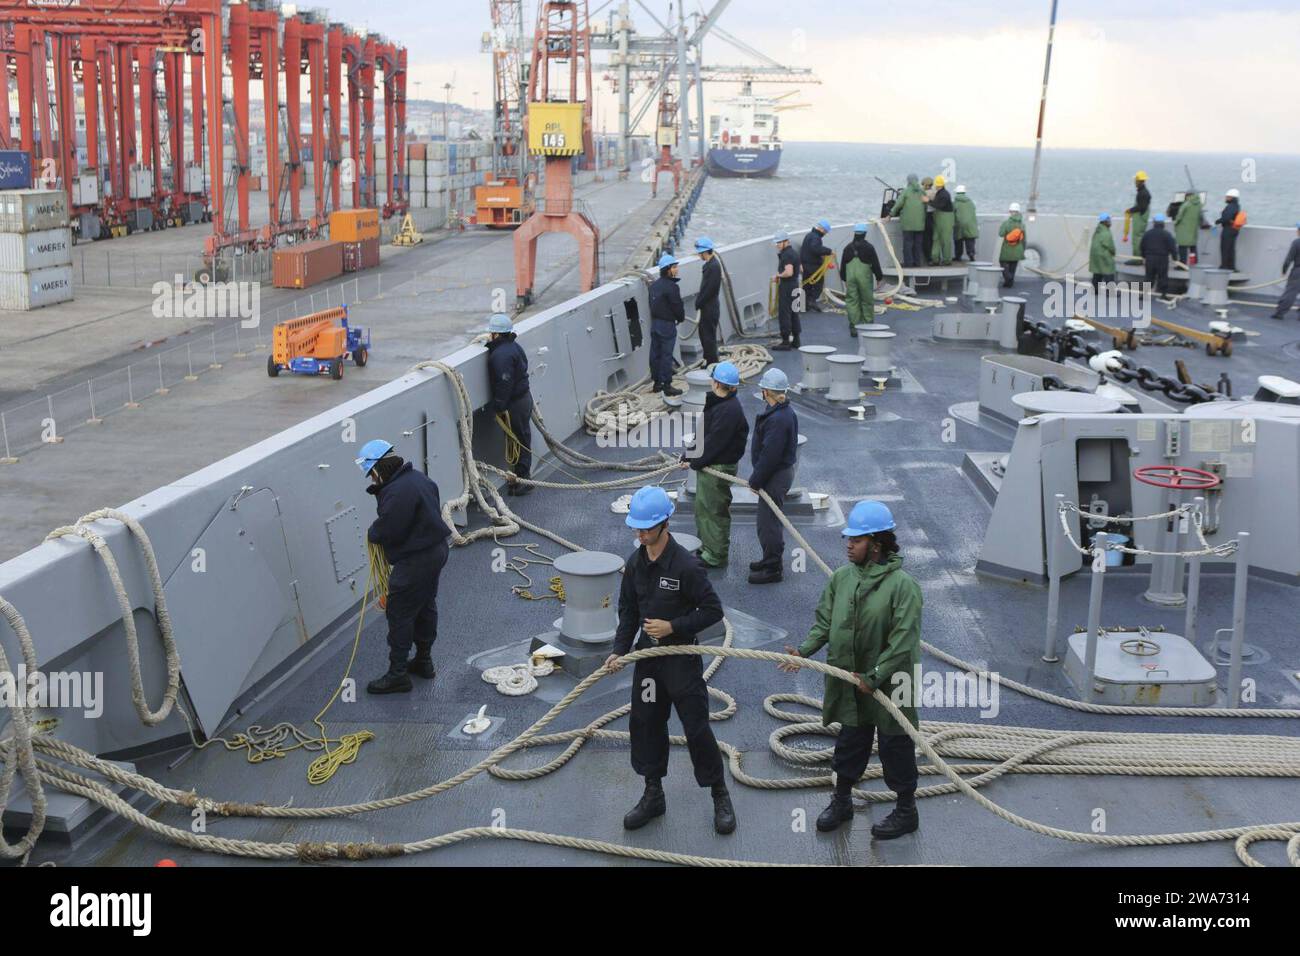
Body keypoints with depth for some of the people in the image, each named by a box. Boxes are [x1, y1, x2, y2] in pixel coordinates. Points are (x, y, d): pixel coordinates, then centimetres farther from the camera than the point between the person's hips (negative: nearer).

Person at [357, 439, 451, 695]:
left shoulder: (398, 492, -26)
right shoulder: (418, 477, 6)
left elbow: (387, 531, -25)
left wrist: (372, 533, -1)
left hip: (415, 561, -10)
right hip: (436, 551, 10)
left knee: (399, 614, 0)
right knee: (426, 607, 22)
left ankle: (398, 675, 7)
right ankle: (424, 660, 36)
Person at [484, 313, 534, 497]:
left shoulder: (501, 355, -24)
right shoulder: (513, 346, 8)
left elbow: (504, 385, -26)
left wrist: (499, 408, -19)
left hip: (515, 404, -10)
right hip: (524, 397, 10)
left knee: (519, 440, -1)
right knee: (521, 438, 17)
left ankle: (520, 479, 8)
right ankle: (522, 475, 27)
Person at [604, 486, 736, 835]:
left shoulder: (686, 565, -19)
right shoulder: (634, 564, 1)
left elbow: (713, 610, -14)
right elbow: (628, 612, 9)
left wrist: (673, 626, -20)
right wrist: (619, 650, -3)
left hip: (681, 658, -6)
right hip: (647, 656, 6)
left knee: (696, 727, 1)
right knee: (645, 724, 13)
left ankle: (720, 797, 18)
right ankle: (653, 796, 29)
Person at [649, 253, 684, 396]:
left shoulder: (654, 285, 9)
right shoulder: (671, 287, -18)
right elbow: (678, 306, -15)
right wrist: (681, 318, 5)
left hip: (654, 323, 8)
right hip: (667, 324, -8)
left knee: (655, 354, 12)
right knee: (666, 355, -5)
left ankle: (657, 383, 20)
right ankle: (667, 385, -3)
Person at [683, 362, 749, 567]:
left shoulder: (729, 410, -23)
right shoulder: (716, 402, 9)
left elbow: (715, 443, -23)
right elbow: (703, 434, 13)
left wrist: (695, 462, -16)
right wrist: (690, 457, 7)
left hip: (719, 467, -10)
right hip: (707, 465, 10)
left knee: (715, 511, 1)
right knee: (702, 507, 19)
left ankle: (716, 556, 11)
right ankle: (706, 548, 33)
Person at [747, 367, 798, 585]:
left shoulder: (777, 419, -25)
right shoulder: (787, 411, 8)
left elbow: (769, 455, -25)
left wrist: (756, 481, -15)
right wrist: (757, 477, 17)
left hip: (775, 476, -10)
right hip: (783, 470, 10)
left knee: (768, 522, -2)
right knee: (769, 520, 21)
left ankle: (772, 569, 7)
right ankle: (771, 560, 34)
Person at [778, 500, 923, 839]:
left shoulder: (902, 584, -19)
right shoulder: (842, 577, -1)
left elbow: (903, 640, -20)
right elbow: (824, 621, 7)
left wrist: (875, 677, -21)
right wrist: (804, 651, -8)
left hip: (889, 684, -5)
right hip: (849, 682, 5)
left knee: (895, 747, 10)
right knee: (849, 742, 20)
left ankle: (906, 810, 28)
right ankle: (841, 801, 38)